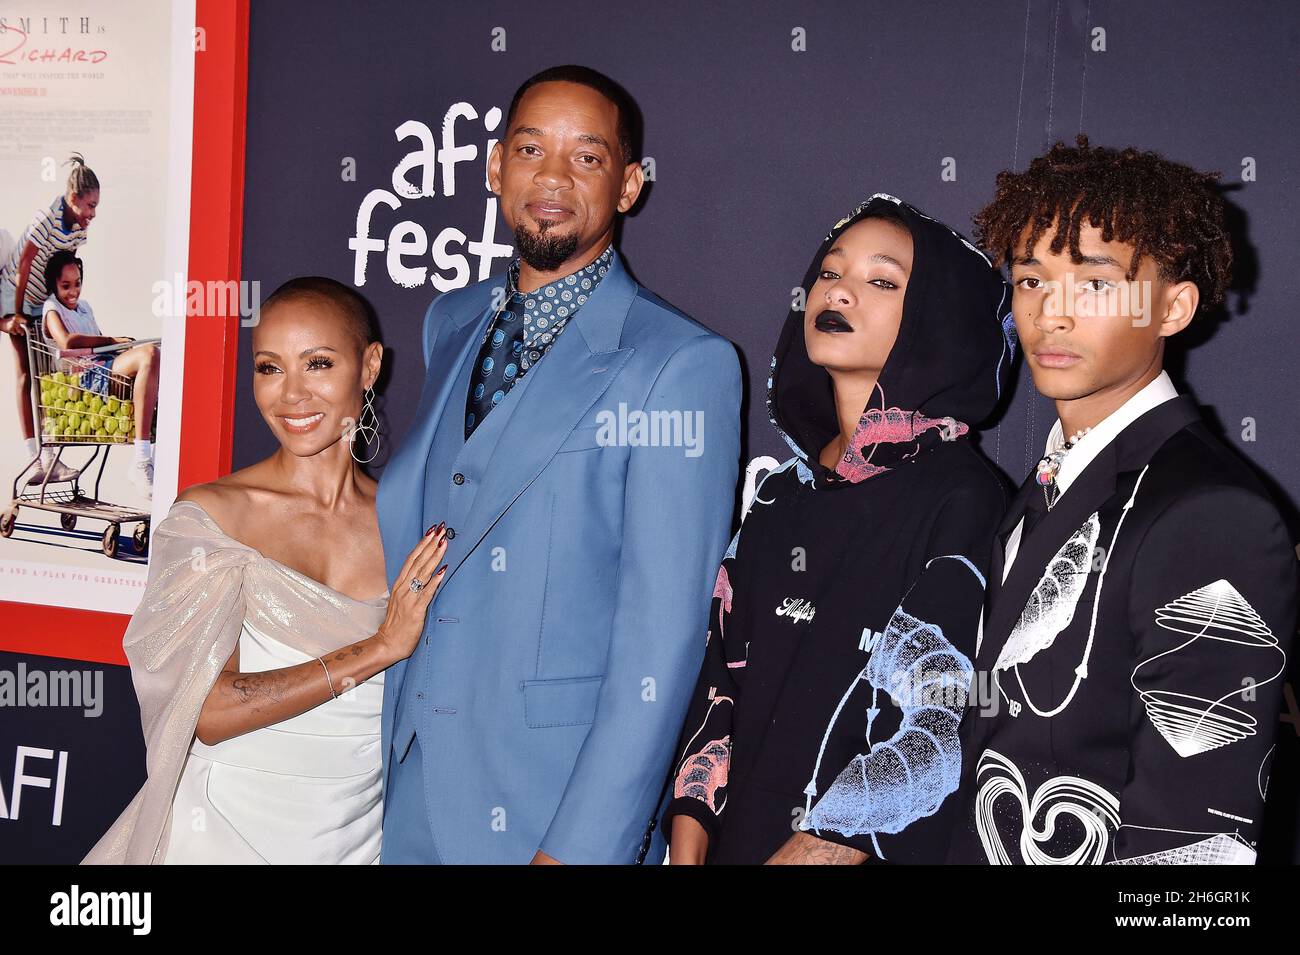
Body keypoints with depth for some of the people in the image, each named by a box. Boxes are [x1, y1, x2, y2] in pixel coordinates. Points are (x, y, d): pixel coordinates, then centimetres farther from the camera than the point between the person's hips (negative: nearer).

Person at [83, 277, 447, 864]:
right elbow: (211, 711, -17)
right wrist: (378, 649, -18)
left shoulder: (411, 525, -3)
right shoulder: (208, 514, -10)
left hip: (362, 831, 2)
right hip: (230, 829, -2)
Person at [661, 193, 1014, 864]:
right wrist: (687, 850, -7)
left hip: (880, 852, -5)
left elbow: (934, 735, -18)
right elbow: (720, 682, 3)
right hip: (735, 840, 5)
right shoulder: (782, 493, 6)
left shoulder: (961, 499, -12)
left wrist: (810, 849, -19)